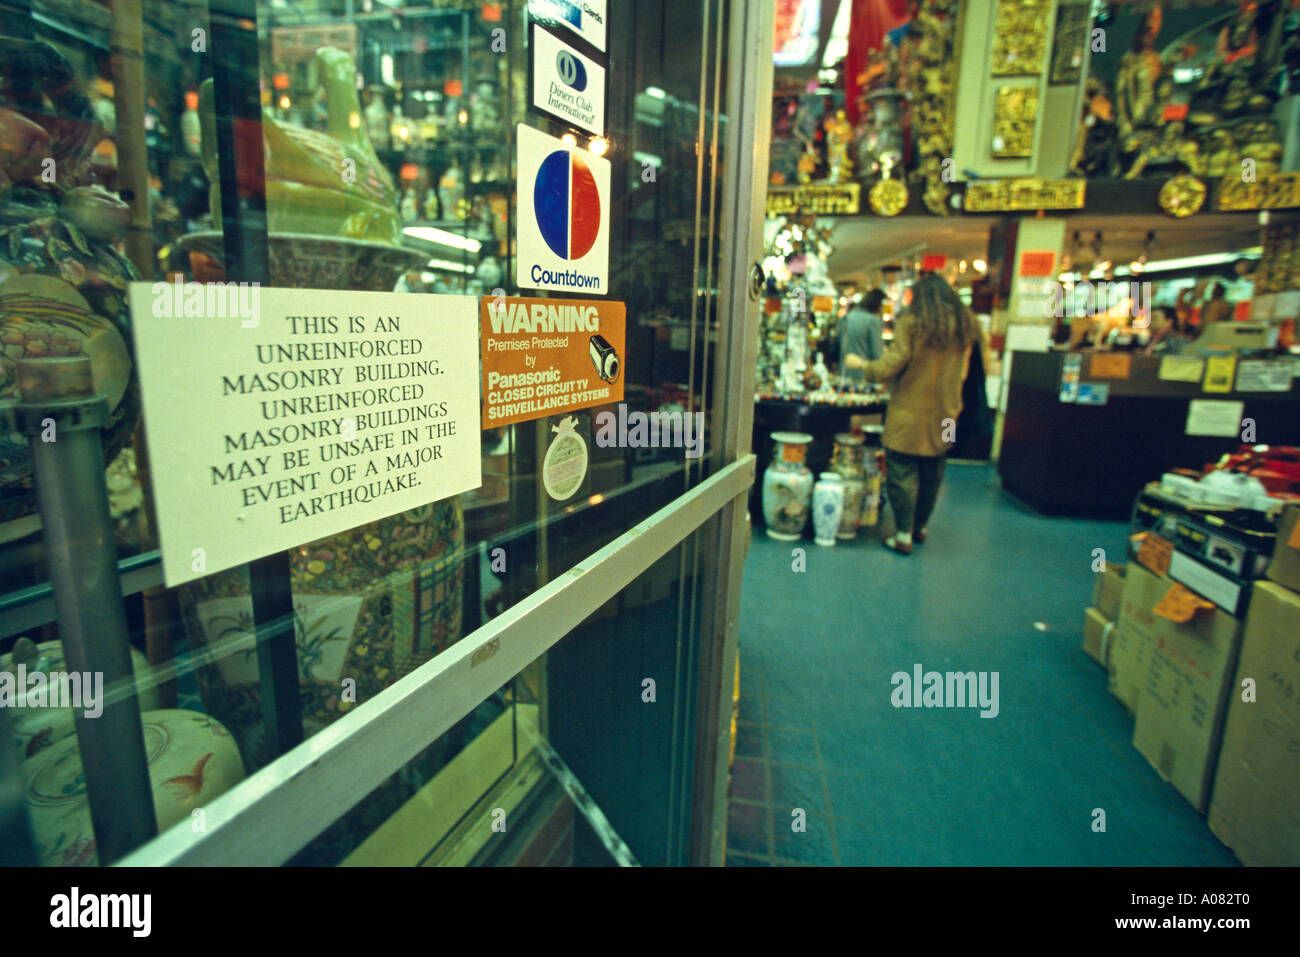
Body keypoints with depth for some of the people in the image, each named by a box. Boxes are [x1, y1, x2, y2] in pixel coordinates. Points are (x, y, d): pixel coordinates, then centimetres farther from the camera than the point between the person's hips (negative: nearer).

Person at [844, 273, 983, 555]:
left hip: (910, 413, -6)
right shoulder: (965, 325, 7)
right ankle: (920, 527, 31)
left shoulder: (912, 323, -10)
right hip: (945, 415, 6)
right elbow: (963, 370, 14)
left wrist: (861, 365, 3)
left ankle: (903, 535, 3)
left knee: (902, 472, 1)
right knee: (932, 474, 16)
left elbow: (891, 365, -12)